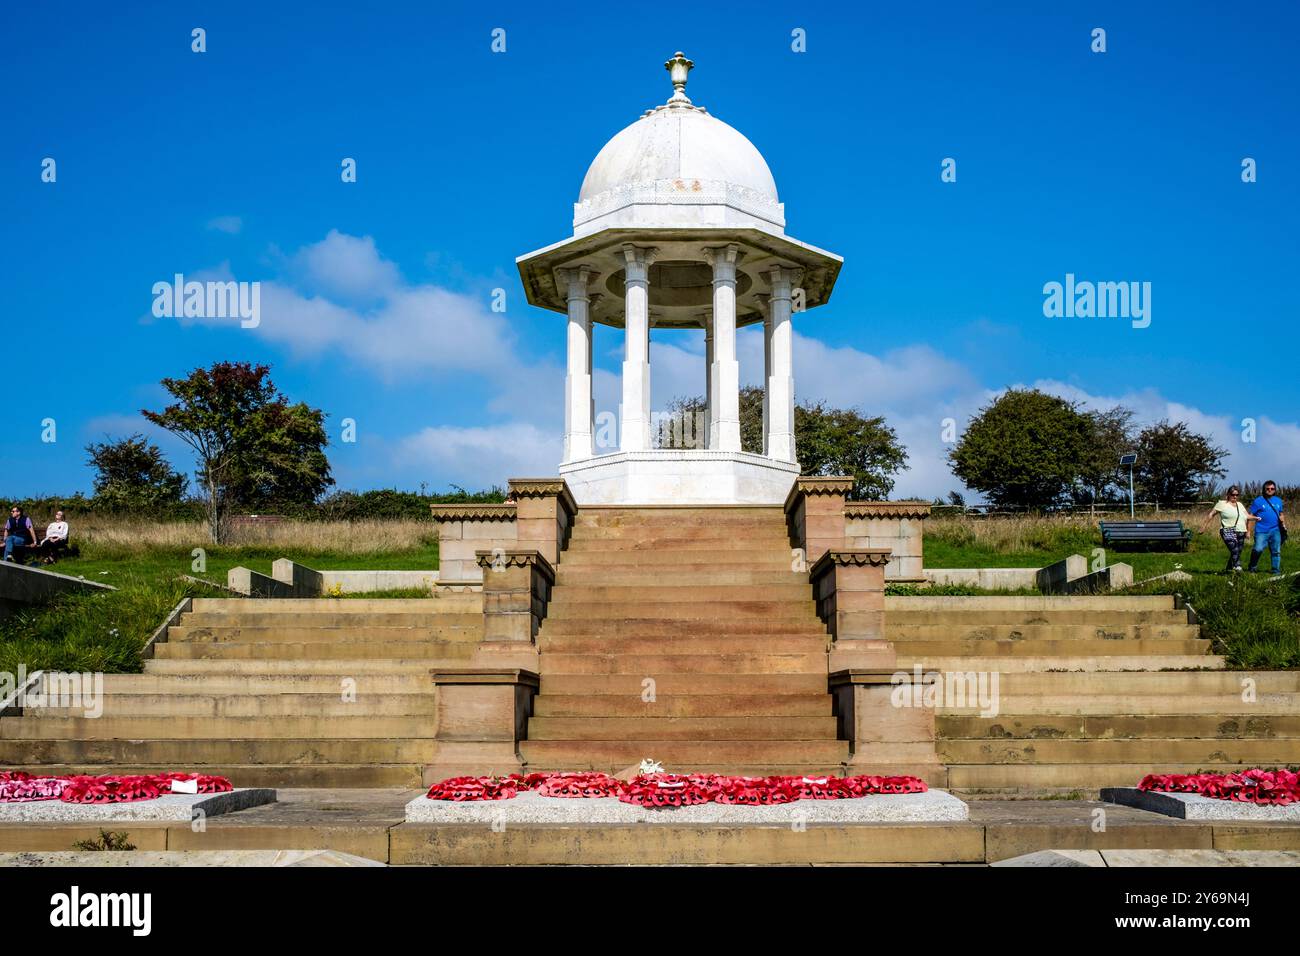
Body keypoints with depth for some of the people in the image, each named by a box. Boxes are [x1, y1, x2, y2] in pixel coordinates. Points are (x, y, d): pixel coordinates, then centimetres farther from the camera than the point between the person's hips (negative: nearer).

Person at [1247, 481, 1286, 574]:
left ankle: (1276, 571, 17)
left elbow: (1281, 515, 25)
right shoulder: (1258, 501, 1)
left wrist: (1284, 525, 11)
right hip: (1262, 531, -4)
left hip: (1275, 531, 5)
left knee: (1276, 551, 7)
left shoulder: (1278, 501, 15)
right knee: (1258, 549, -17)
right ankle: (1253, 567, 3)